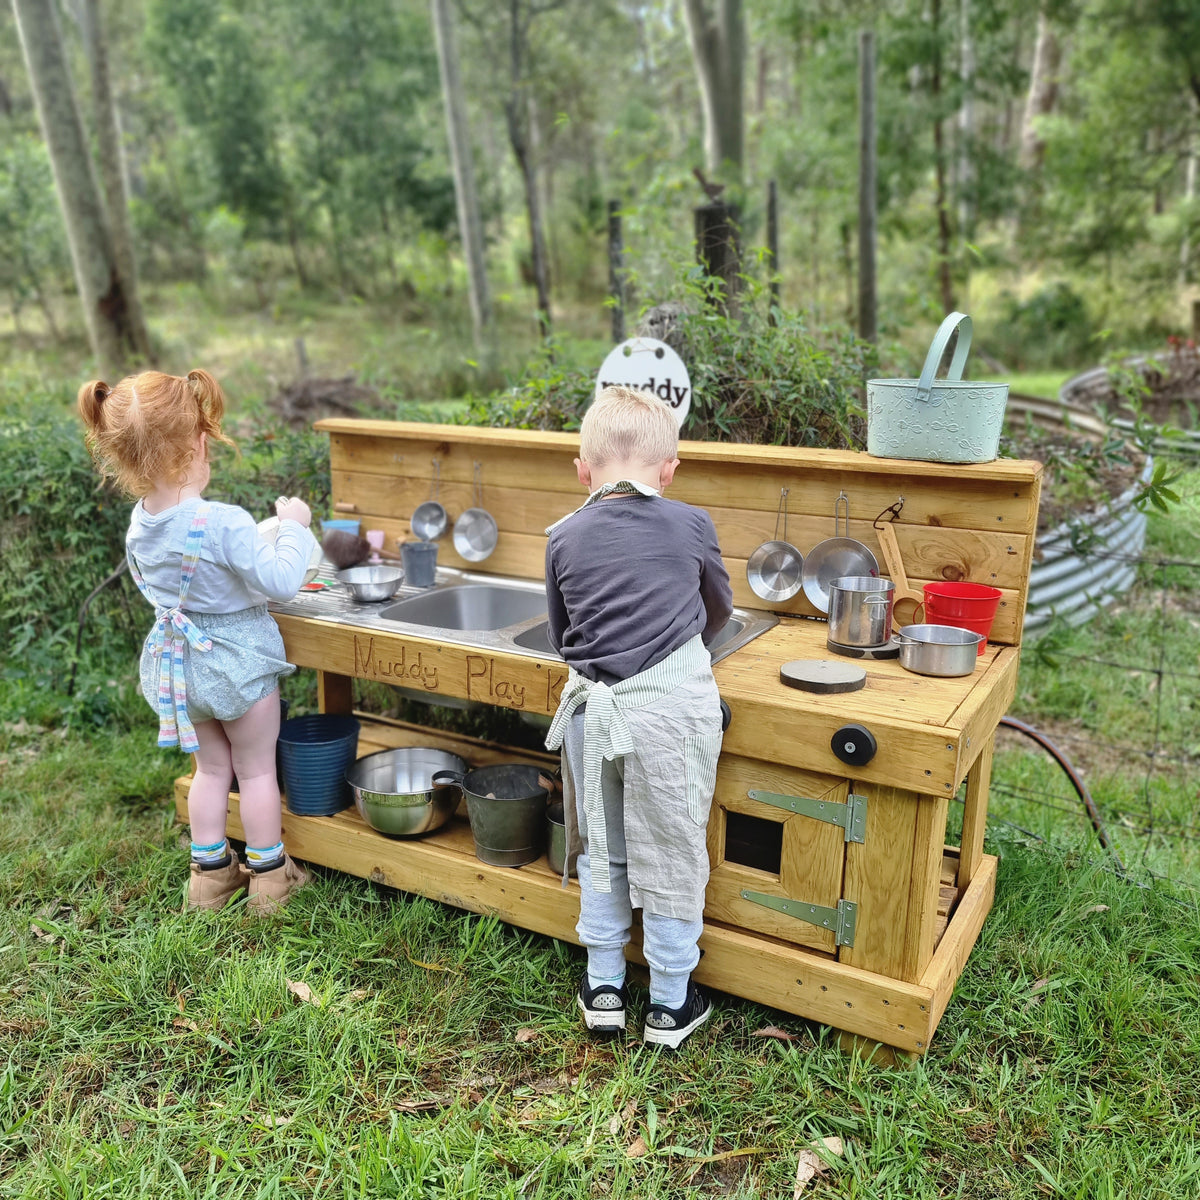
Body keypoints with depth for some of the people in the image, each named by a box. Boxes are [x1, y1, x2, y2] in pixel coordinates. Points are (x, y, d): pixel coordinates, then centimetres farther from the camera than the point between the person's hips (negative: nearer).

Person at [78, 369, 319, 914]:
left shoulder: (139, 523, -4)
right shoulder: (223, 523, -27)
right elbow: (281, 583, -25)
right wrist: (292, 527, -13)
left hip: (179, 661, 6)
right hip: (237, 659, -6)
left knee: (211, 767, 22)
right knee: (256, 768, 10)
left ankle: (210, 871, 31)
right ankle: (269, 876, 23)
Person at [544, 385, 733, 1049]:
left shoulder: (563, 538, 2)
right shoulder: (690, 525, -1)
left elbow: (561, 638, 12)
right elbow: (719, 609, 17)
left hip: (593, 706, 2)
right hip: (672, 704, -2)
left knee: (600, 850, 19)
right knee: (672, 854, 10)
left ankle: (604, 988, 32)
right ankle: (670, 1006, 25)